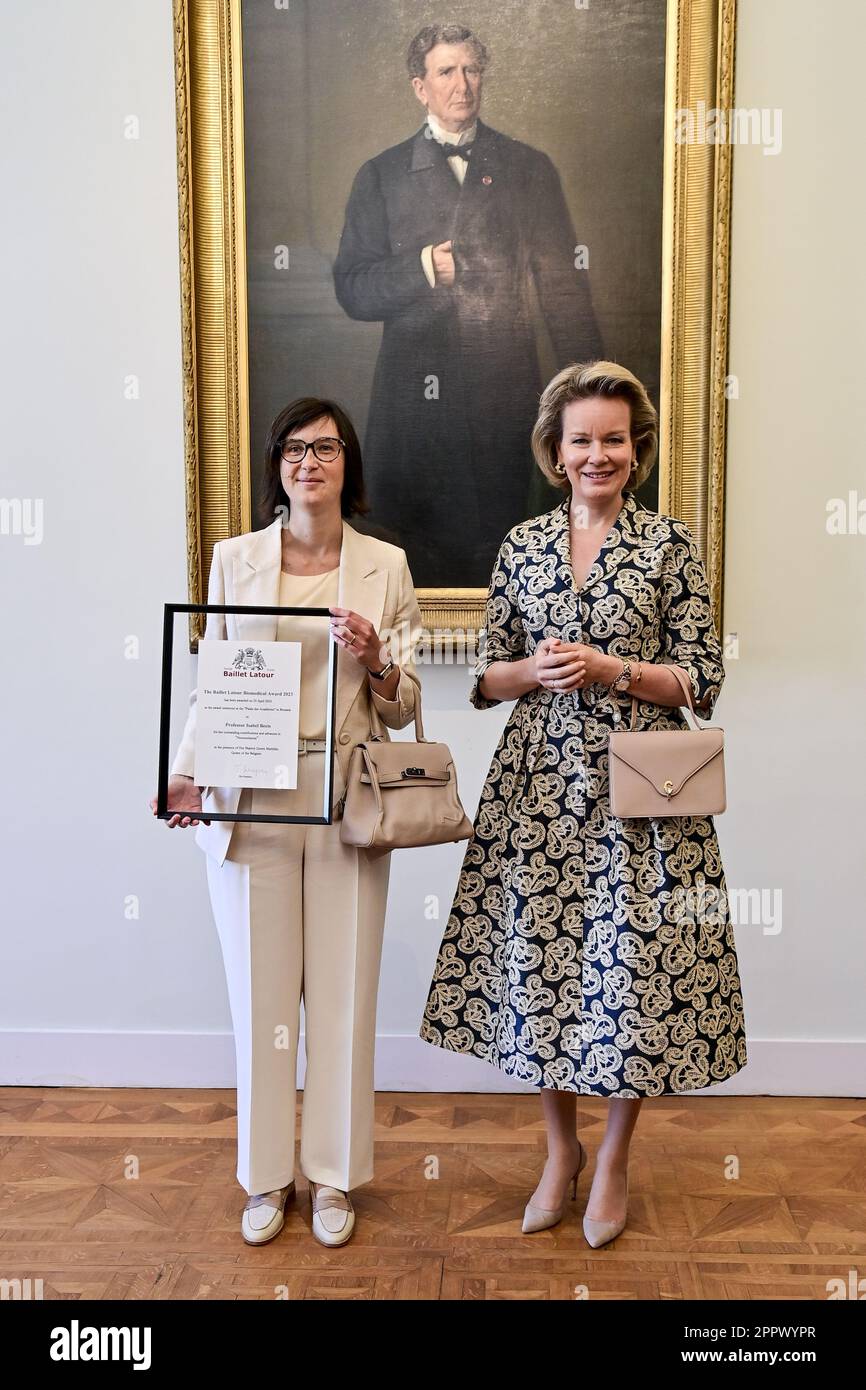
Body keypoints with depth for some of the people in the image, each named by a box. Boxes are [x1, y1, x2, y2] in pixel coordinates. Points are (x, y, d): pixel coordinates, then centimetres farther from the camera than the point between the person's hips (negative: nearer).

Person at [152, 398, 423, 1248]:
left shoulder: (385, 565, 4)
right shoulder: (234, 560, 5)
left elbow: (404, 705, 6)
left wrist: (375, 662, -14)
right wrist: (187, 774, -7)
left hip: (345, 797, 0)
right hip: (248, 798, 0)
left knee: (342, 989, 7)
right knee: (261, 988, 9)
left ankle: (333, 1177, 29)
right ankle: (267, 1177, 30)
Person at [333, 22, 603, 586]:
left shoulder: (530, 169, 12)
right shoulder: (382, 176, 12)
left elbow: (563, 281, 9)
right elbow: (352, 289, 6)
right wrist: (422, 269, -11)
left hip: (507, 390, 0)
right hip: (417, 390, 0)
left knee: (497, 545, -1)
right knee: (423, 547, 1)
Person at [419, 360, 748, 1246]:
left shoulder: (669, 544, 0)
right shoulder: (522, 544, 8)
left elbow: (702, 679, -2)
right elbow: (489, 676, 9)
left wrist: (609, 669, -15)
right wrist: (533, 670, -12)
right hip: (539, 783, 3)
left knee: (630, 967, 4)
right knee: (538, 961, 8)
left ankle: (613, 1161, 29)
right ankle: (560, 1148, 33)